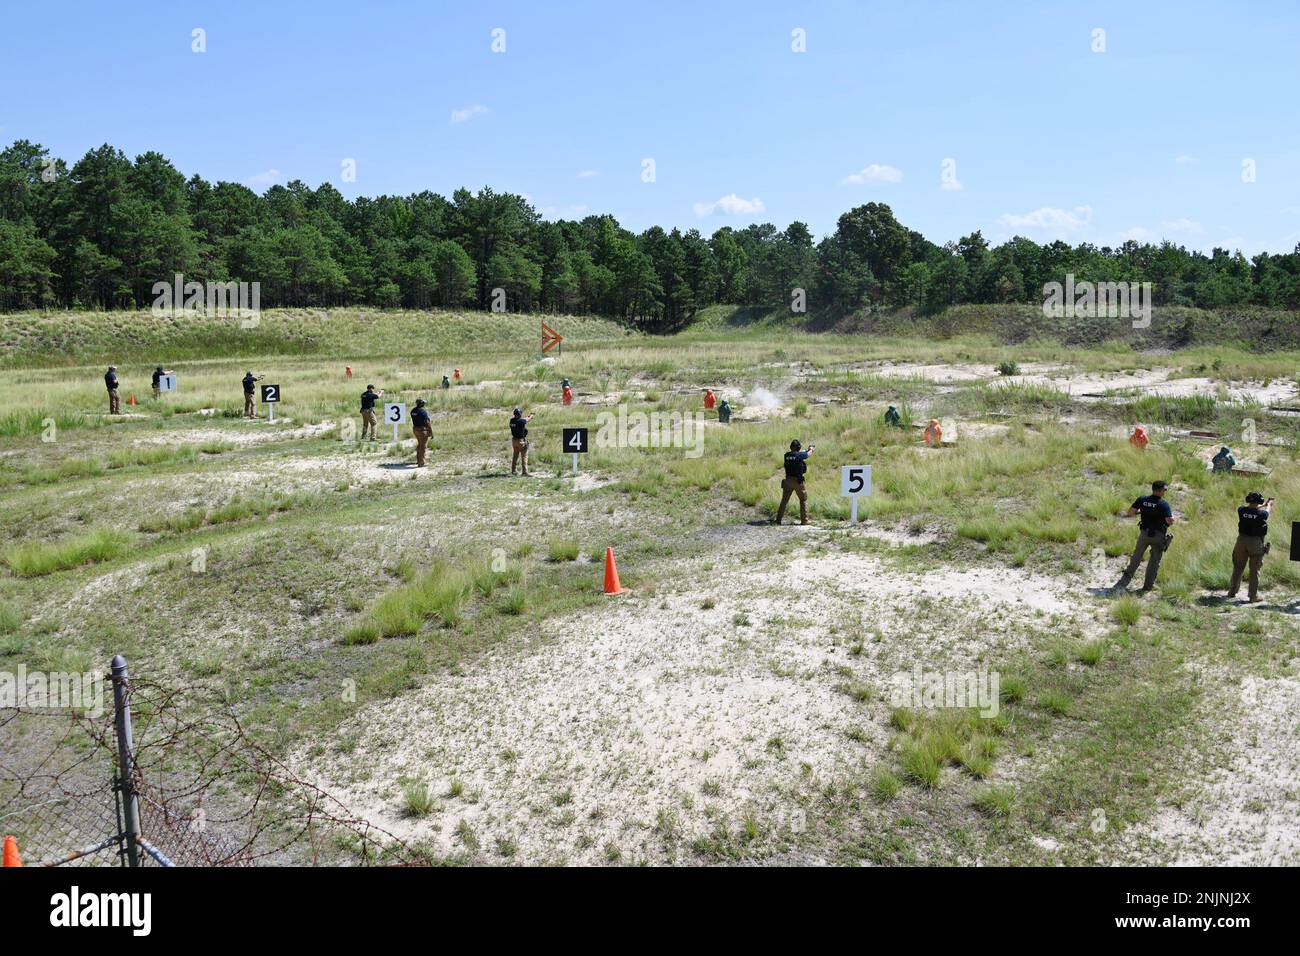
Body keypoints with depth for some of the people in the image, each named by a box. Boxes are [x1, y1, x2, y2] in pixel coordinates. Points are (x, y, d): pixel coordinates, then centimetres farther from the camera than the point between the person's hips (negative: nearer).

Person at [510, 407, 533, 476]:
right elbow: (528, 419, 0)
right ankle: (525, 472, -6)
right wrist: (531, 416, 25)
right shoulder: (521, 421, -20)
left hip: (514, 440, 7)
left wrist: (528, 417, 27)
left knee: (515, 456, 21)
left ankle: (513, 471, 29)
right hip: (521, 441, -7)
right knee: (524, 457, -2)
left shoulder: (512, 420, -3)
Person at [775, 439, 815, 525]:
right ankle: (804, 520, 8)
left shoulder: (787, 455, 1)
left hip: (788, 480, 4)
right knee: (803, 500, 10)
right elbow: (808, 454, 10)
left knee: (784, 500, 11)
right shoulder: (800, 455, -10)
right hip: (798, 481, -4)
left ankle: (779, 519, 9)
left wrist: (807, 450, 33)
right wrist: (811, 449, 36)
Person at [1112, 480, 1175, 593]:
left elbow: (1129, 513, -2)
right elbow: (1170, 521, -20)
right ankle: (1148, 585, 14)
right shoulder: (1163, 504, -15)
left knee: (1136, 558, 15)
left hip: (1144, 533, 3)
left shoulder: (1142, 500, -4)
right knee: (1154, 560, 10)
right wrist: (1172, 517, 2)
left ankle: (1125, 580, 12)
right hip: (1158, 536, -3)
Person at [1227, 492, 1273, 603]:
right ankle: (1253, 596, 7)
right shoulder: (1261, 513, -13)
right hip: (1256, 543, -3)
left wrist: (1263, 505, 33)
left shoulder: (1241, 510, -8)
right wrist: (1269, 504, 37)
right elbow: (1267, 511, 13)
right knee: (1254, 570, 5)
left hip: (1242, 540, 3)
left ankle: (1232, 592, 21)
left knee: (1238, 567, 15)